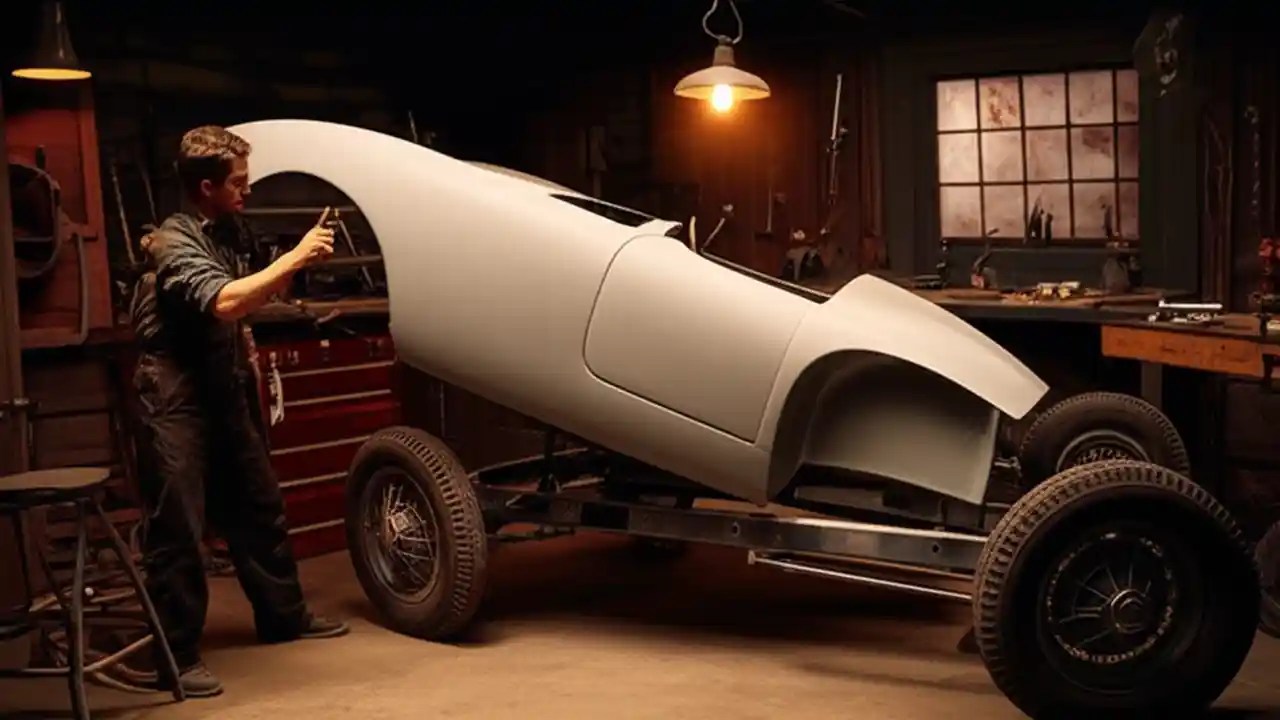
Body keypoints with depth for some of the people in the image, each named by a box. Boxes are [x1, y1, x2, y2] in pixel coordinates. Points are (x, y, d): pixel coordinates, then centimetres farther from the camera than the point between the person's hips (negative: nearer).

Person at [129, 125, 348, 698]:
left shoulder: (223, 235, 10)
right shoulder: (174, 244, -17)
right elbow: (224, 302, -35)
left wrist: (292, 267, 10)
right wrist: (294, 258, -30)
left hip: (222, 394, 9)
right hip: (175, 400, -9)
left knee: (258, 508, 16)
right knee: (178, 529, -5)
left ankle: (283, 615, 31)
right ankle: (178, 657, 3)